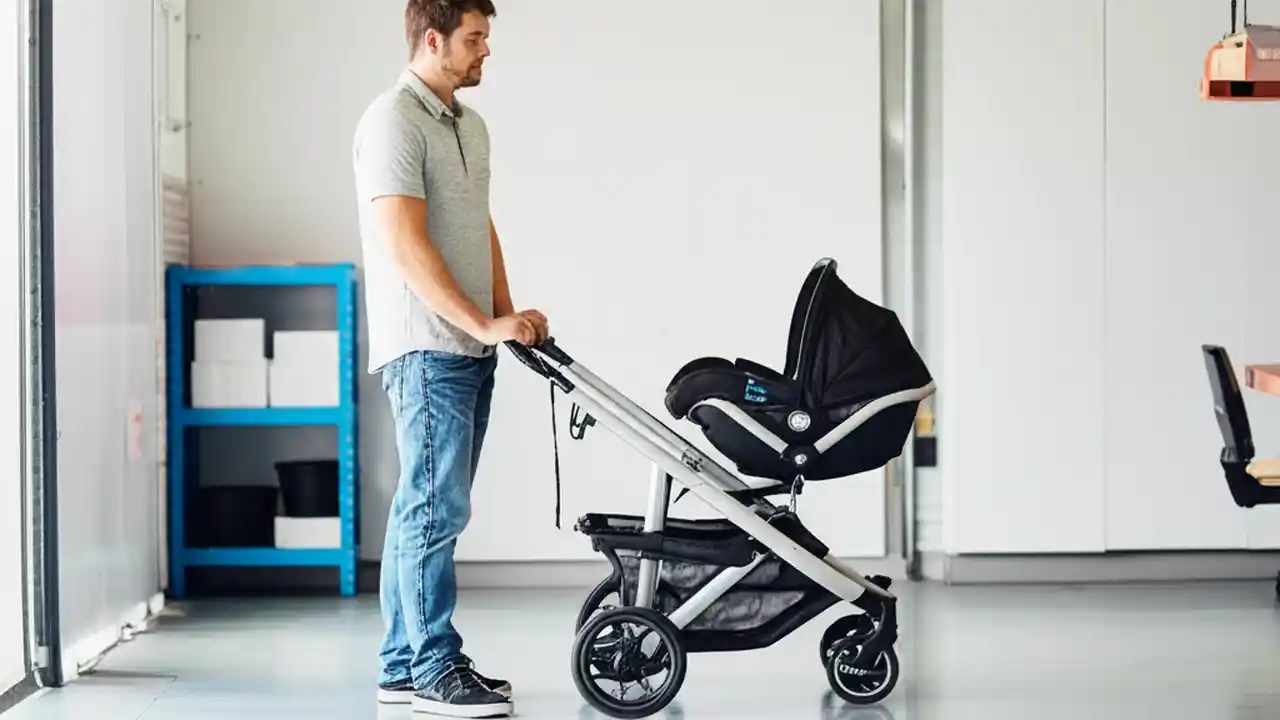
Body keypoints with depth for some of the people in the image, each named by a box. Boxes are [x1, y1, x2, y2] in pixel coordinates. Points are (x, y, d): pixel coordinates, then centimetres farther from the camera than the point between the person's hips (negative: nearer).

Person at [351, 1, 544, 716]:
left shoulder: (470, 123, 17)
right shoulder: (393, 121, -12)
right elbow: (405, 245, -19)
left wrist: (505, 313, 7)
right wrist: (483, 324, -19)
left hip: (469, 347, 9)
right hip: (425, 346, -9)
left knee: (425, 508, 11)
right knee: (436, 508, -8)